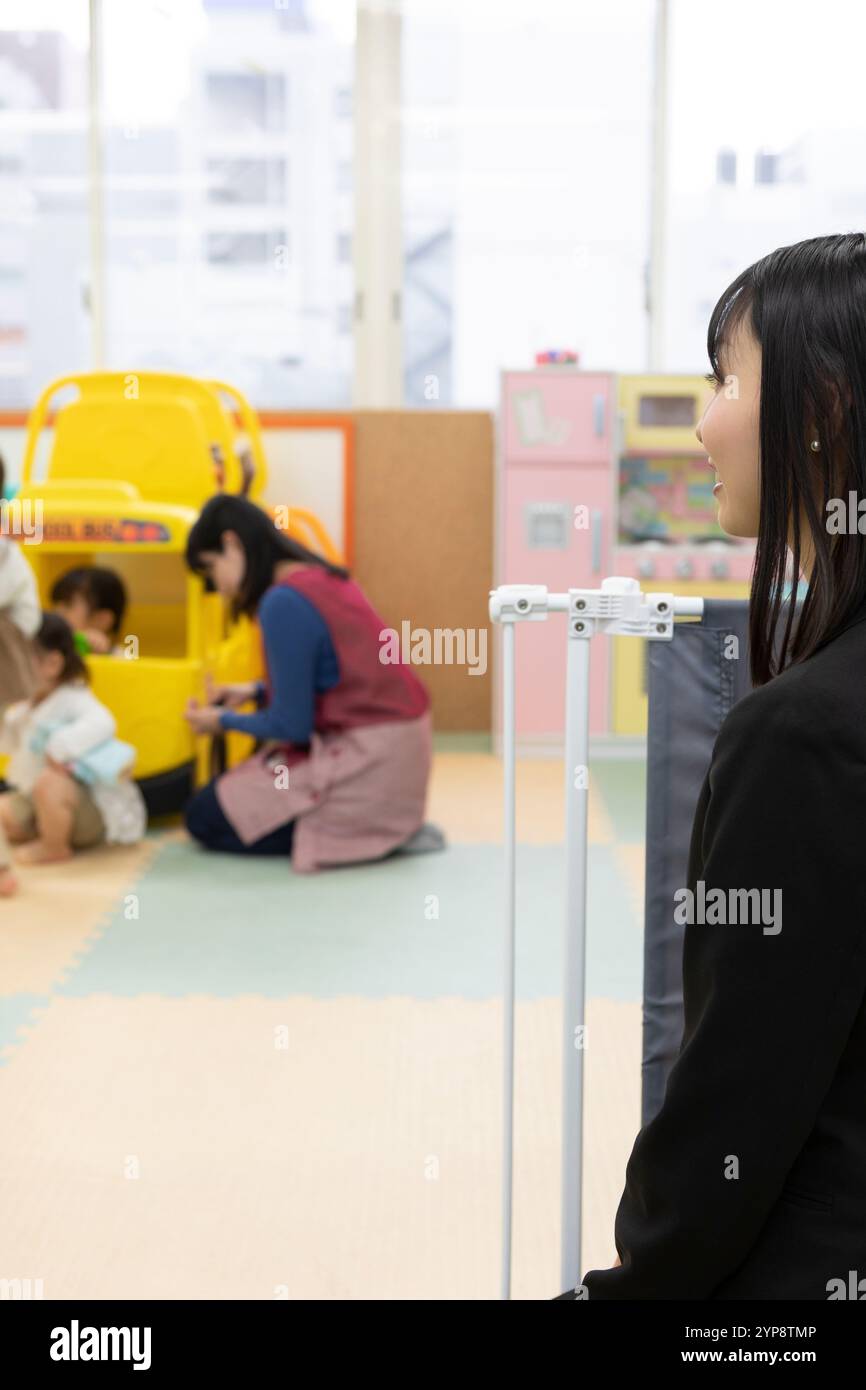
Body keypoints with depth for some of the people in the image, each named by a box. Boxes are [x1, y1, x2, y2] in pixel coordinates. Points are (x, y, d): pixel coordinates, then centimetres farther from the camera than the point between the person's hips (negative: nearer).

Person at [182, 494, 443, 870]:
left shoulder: (283, 602, -20)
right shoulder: (324, 578, 7)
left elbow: (292, 726, -15)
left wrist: (224, 721, 2)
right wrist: (256, 692, 14)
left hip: (367, 761, -9)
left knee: (205, 818, 3)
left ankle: (360, 832, -5)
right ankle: (390, 824, 10)